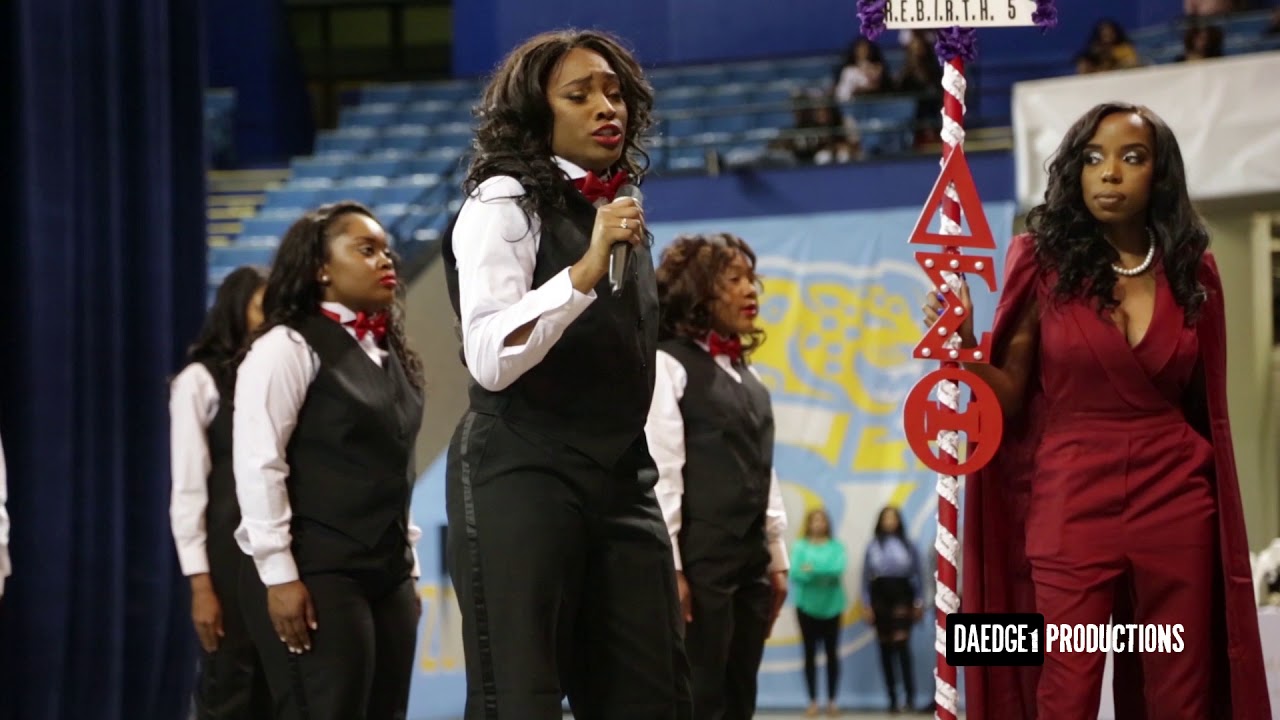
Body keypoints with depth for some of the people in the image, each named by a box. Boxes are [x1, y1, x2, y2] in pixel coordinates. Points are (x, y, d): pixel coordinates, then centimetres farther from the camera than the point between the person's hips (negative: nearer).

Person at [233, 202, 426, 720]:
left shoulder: (388, 352, 18)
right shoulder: (289, 346, -7)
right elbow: (258, 464, -14)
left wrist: (408, 563, 15)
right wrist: (279, 575, -18)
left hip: (388, 574, 8)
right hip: (317, 576, -8)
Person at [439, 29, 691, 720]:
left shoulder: (622, 215, 17)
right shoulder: (504, 202, -5)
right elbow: (490, 359, -18)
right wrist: (586, 269, -26)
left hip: (620, 483, 7)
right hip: (521, 479, -7)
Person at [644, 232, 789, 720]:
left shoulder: (748, 376, 18)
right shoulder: (669, 365, -7)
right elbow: (661, 473, -13)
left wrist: (777, 558, 15)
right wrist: (670, 567, -18)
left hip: (749, 562, 8)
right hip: (699, 562, -8)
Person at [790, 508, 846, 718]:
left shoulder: (836, 547, 0)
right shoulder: (800, 547, -1)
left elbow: (839, 569, -15)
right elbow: (795, 574, -11)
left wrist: (813, 569, -22)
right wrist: (823, 573, -24)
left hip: (831, 606, 0)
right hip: (807, 606, 0)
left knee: (832, 653, 2)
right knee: (810, 654, 2)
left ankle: (832, 701, 9)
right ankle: (813, 701, 6)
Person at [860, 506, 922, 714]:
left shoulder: (907, 546, 4)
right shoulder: (873, 547, 7)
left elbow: (916, 575, 4)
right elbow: (866, 577, 6)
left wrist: (919, 602, -1)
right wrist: (866, 605, 0)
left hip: (902, 597, -2)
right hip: (880, 597, 2)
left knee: (901, 643, -16)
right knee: (885, 648, 4)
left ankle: (910, 696, -15)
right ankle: (892, 699, 11)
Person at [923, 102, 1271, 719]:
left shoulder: (1191, 270, 6)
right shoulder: (1043, 260, -1)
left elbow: (1205, 404, 11)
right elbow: (1009, 396, -3)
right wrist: (964, 346, -21)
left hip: (1175, 507, 2)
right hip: (1072, 505, -2)